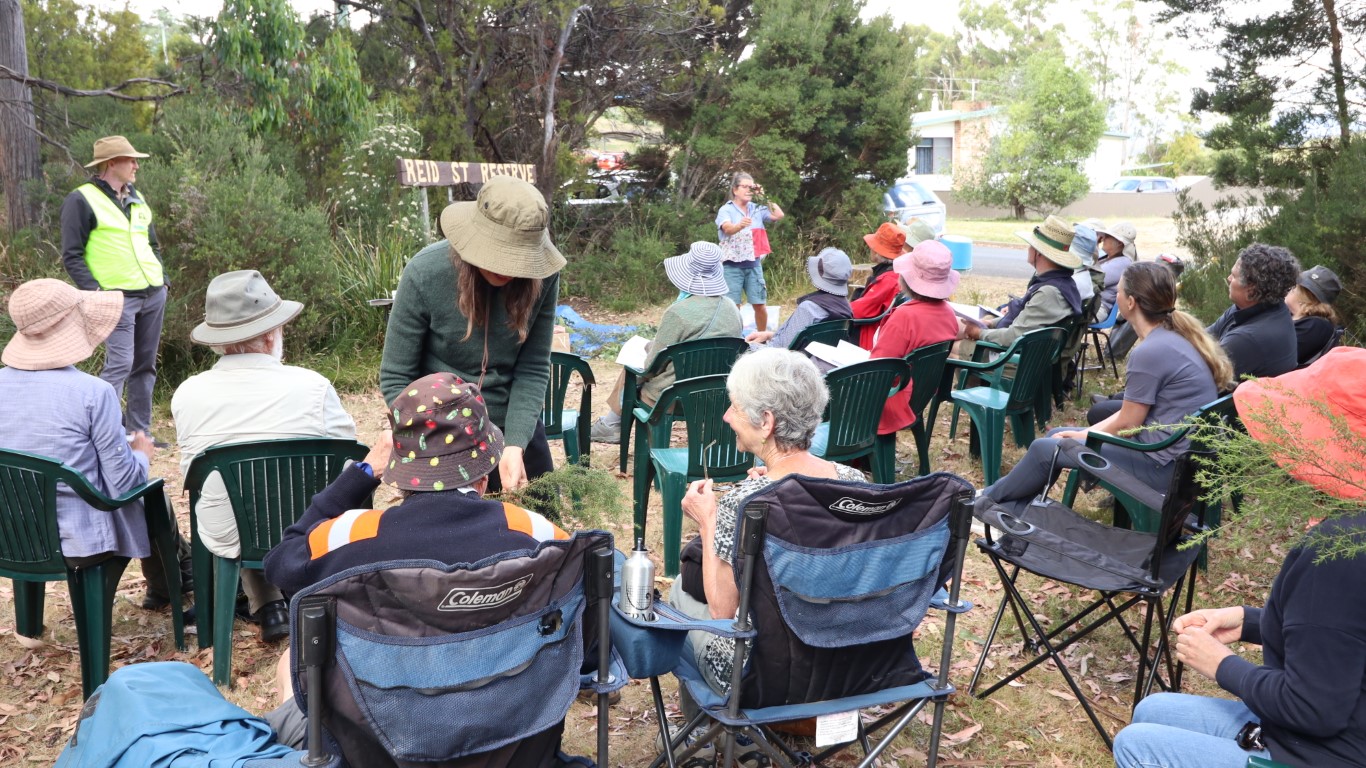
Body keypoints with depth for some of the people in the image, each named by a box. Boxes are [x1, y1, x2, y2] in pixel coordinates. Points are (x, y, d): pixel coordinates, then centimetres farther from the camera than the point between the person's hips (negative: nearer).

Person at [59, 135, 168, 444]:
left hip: (154, 295, 7)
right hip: (118, 298, -7)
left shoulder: (137, 199, 17)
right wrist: (94, 290, -17)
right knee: (120, 365, -15)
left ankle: (138, 431, 15)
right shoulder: (81, 199, -5)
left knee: (145, 365, 8)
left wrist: (162, 279, 14)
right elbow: (72, 256, -8)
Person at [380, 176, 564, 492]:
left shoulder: (542, 276, -15)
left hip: (515, 426, 3)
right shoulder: (426, 273, -21)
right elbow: (395, 378, -14)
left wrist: (515, 445, -22)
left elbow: (533, 370, -10)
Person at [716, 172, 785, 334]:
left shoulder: (757, 209, 9)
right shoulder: (726, 209, -4)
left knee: (760, 304, 5)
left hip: (754, 264, 4)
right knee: (732, 306, -5)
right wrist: (740, 225, -46)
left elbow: (779, 215, 1)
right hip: (732, 265, -4)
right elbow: (728, 229, -23)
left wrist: (764, 196, 1)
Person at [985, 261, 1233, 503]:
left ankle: (990, 499, 21)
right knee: (1056, 435, 15)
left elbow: (1126, 424, -14)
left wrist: (1083, 436, 3)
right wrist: (1084, 433, 8)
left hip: (1165, 465, -9)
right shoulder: (1175, 336, 7)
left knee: (1044, 448, -2)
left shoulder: (1151, 352, -23)